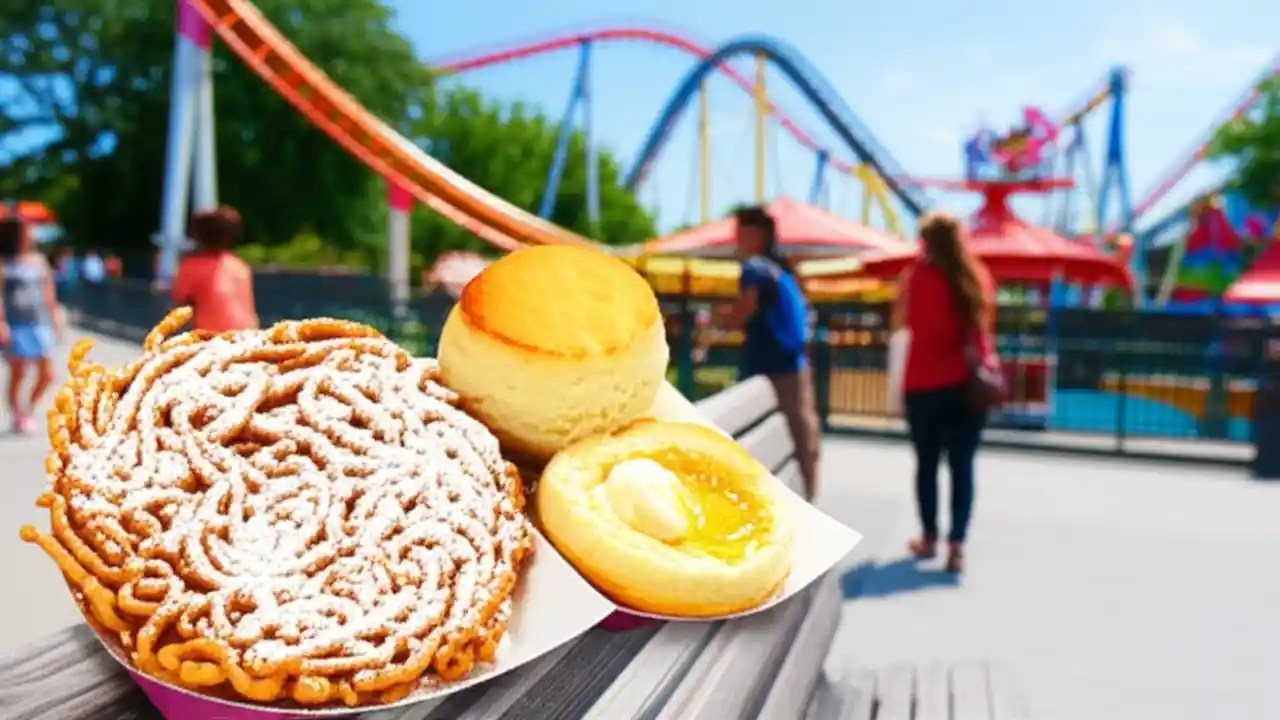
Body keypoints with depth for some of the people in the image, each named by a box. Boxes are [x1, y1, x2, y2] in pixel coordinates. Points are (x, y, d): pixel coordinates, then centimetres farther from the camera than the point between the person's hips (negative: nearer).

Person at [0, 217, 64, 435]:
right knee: (18, 374, 0)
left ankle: (29, 410, 25)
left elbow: (48, 291, 14)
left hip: (40, 323, 5)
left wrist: (55, 316, 13)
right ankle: (18, 417, 14)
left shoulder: (39, 260, 9)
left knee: (47, 374, 4)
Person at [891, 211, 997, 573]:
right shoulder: (978, 275, 6)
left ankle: (929, 539, 21)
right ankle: (956, 546, -3)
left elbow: (900, 322, -3)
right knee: (962, 465, 3)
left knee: (927, 463, 11)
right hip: (969, 383, 3)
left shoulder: (918, 275, -7)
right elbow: (984, 324, 12)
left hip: (925, 384, -3)